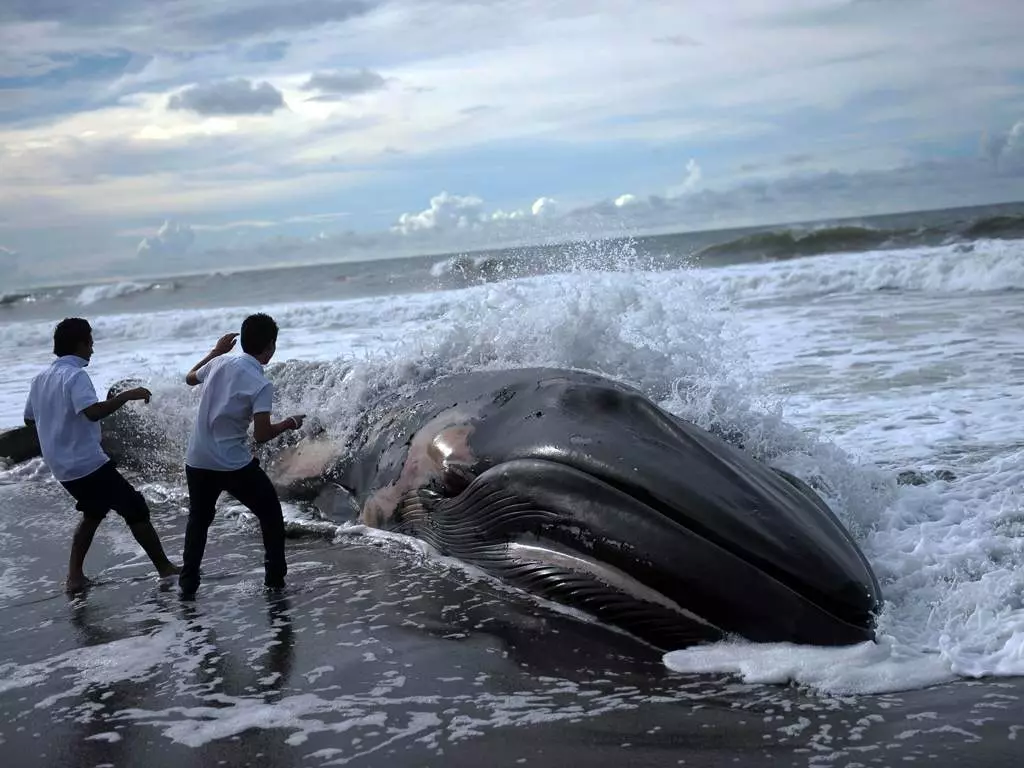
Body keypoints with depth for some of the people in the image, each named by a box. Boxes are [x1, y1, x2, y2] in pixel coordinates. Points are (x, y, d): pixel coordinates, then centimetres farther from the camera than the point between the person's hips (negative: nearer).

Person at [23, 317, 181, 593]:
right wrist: (127, 395, -25)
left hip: (62, 466, 9)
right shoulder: (75, 376, -17)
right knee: (136, 509, 1)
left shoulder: (40, 378, 10)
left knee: (94, 512, 25)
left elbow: (29, 419, 22)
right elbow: (93, 412, -33)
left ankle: (75, 576, 19)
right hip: (88, 464, -9)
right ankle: (165, 567, 5)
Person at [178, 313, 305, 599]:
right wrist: (288, 424, -2)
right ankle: (275, 578, 15)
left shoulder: (220, 364, 2)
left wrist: (216, 351, 32)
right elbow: (261, 435, -20)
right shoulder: (261, 385, -15)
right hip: (234, 465, -5)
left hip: (197, 461, 5)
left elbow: (189, 378, 24)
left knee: (199, 520, 23)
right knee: (271, 513, 14)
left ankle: (188, 583, 19)